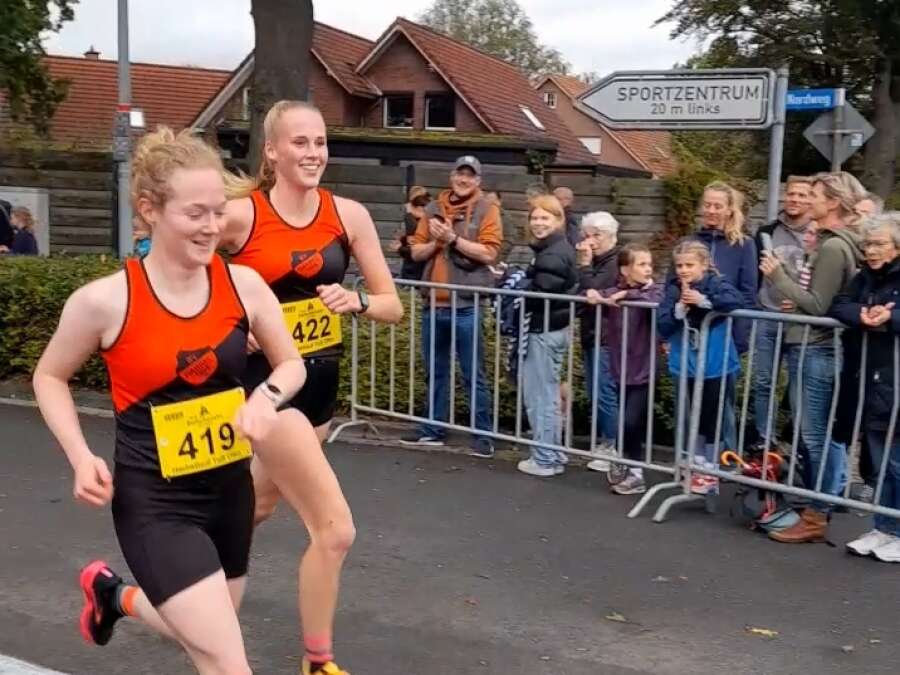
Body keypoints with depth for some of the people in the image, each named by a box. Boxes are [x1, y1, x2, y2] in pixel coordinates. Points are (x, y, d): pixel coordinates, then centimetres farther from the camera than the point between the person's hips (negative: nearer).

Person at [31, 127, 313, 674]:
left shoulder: (243, 284, -7)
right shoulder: (104, 301, -15)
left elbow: (292, 364, 7)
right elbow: (49, 377, 2)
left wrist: (267, 397, -14)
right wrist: (81, 457, -10)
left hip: (230, 488, 5)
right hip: (155, 503, -5)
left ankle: (113, 594, 51)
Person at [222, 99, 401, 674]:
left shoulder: (348, 215, -3)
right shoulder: (239, 215, -15)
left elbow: (394, 306, 1)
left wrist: (357, 300, -20)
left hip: (321, 384, 6)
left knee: (257, 507, 25)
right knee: (335, 529, -11)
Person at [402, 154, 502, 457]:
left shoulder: (486, 210, 0)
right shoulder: (434, 209, 12)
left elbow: (488, 252, -11)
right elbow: (417, 251, 9)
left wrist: (452, 238, -15)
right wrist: (437, 241, -10)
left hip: (467, 305, -5)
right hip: (434, 304, 5)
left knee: (473, 375, -1)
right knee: (435, 372, 14)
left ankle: (483, 435, 5)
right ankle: (433, 429, 24)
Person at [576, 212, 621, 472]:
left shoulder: (616, 261, -12)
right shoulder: (597, 260, 17)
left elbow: (590, 292, -21)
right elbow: (580, 293, 10)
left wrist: (584, 264, -12)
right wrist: (585, 263, -1)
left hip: (607, 337, -10)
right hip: (591, 335, 10)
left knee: (605, 394, -8)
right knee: (595, 394, 13)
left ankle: (615, 449, 0)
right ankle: (604, 442, 22)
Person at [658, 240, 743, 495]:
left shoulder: (716, 283, -12)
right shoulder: (673, 289, -1)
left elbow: (736, 300, -32)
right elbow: (664, 328, -6)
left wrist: (703, 301, -32)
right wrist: (680, 308, -20)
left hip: (715, 363, -4)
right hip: (690, 363, 4)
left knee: (711, 416, 1)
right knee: (696, 415, 16)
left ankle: (710, 472, 12)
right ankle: (697, 466, 30)